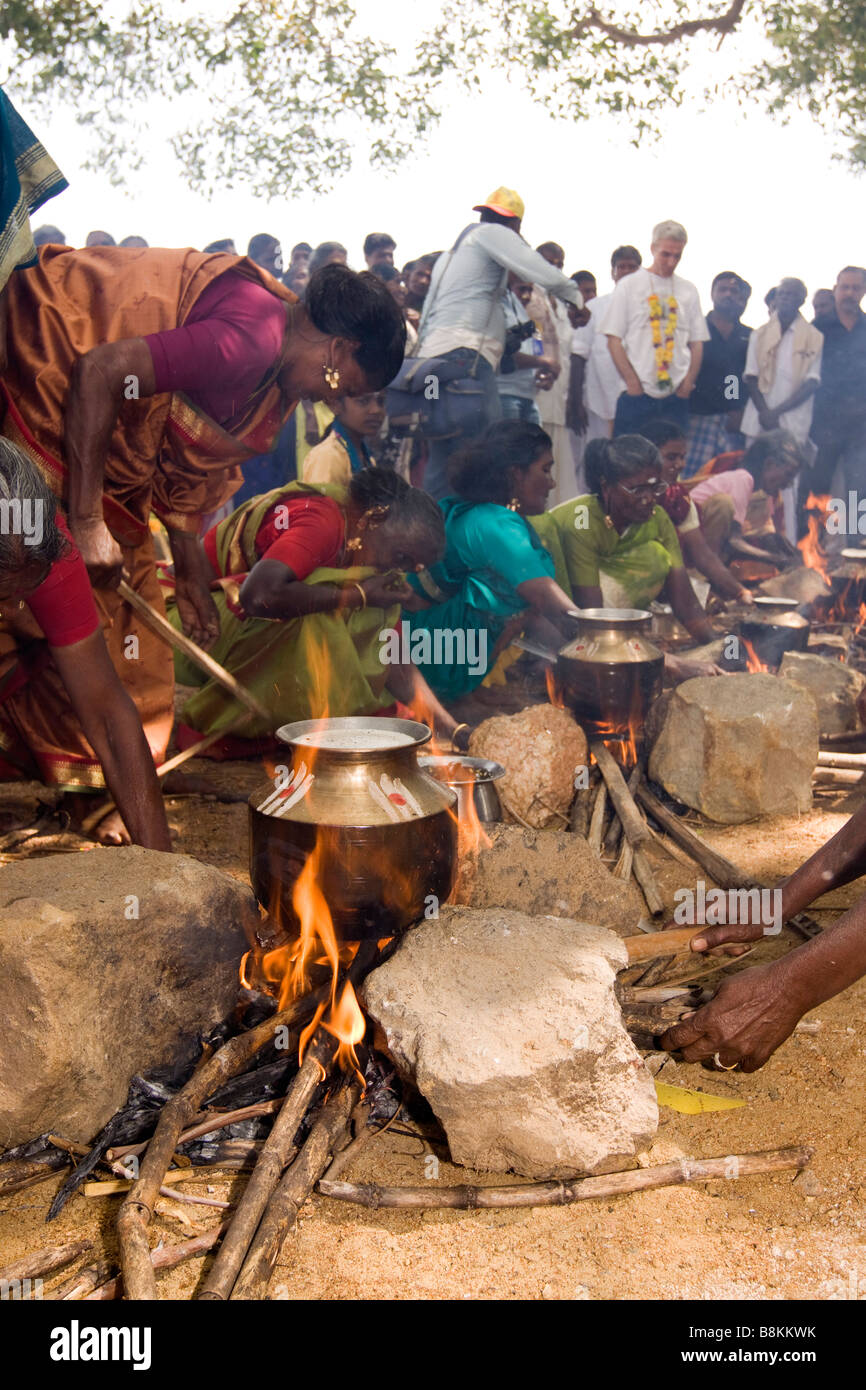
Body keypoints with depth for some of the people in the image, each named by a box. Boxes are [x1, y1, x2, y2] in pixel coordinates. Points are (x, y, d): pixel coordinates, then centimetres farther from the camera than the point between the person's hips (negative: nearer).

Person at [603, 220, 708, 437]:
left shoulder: (688, 290, 14)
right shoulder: (629, 285, 5)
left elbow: (697, 342, 14)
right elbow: (614, 339, -1)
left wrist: (688, 382, -1)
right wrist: (632, 381, -10)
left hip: (677, 395, 3)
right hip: (637, 394, -3)